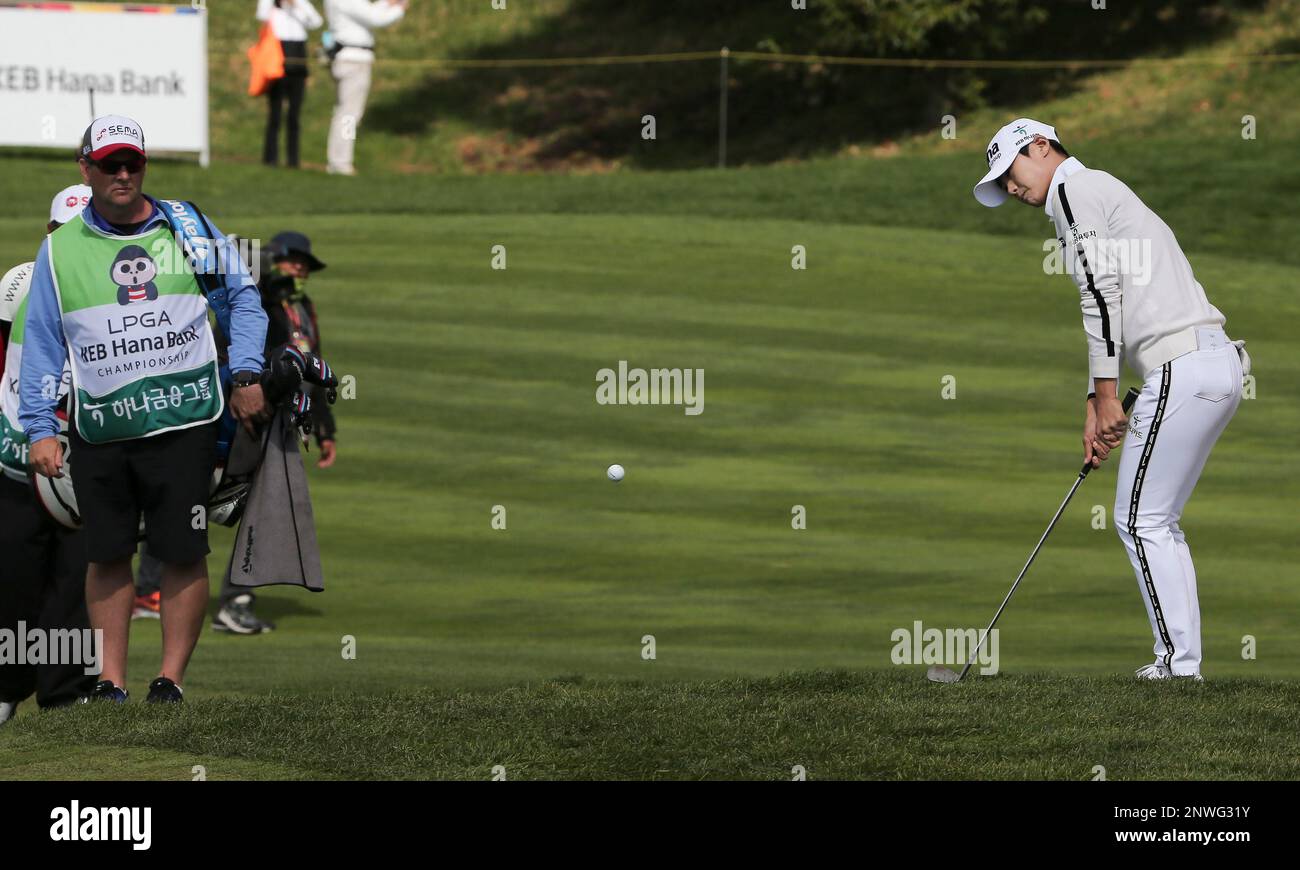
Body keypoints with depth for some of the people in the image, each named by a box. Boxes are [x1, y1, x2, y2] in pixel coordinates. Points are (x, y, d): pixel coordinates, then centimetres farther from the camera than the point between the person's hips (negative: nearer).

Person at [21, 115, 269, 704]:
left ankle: (171, 677, 3)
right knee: (107, 555, 3)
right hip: (98, 429, 1)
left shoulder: (187, 229, 7)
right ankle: (110, 679, 9)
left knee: (183, 554, -3)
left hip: (182, 421, -1)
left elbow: (242, 300, 13)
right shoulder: (60, 250, 9)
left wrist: (245, 375, 1)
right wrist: (39, 429, 3)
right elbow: (41, 347, 10)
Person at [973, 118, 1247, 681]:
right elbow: (1109, 311, 26)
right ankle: (1181, 660, 13)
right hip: (1219, 363, 10)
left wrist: (1106, 396, -11)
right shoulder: (1102, 193, 27)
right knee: (1157, 522, 15)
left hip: (1183, 368, -10)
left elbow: (1102, 292, -12)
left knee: (1142, 520, -4)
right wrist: (1094, 408, 21)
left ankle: (1179, 660, -4)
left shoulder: (1075, 188, -3)